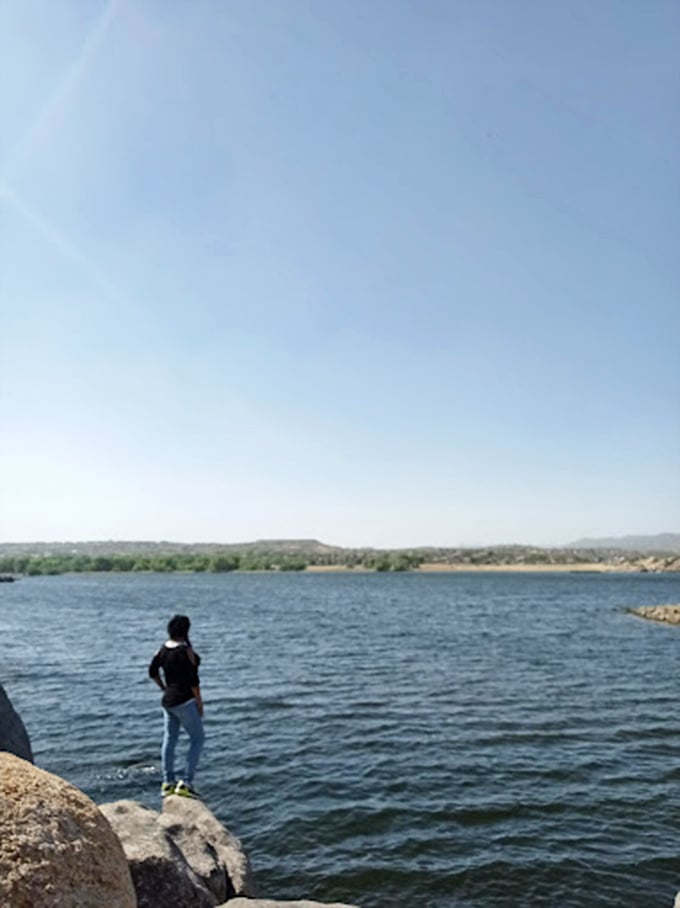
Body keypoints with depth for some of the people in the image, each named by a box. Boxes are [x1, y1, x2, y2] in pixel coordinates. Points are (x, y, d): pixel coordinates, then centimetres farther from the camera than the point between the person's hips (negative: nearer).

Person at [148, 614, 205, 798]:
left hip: (167, 700, 8)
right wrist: (199, 703, -9)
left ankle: (168, 783, 20)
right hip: (184, 700, -8)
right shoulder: (186, 650, -18)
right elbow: (193, 680, -17)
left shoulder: (163, 649, 3)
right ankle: (186, 783, -2)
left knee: (169, 740, 14)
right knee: (198, 739, 2)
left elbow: (153, 672, 14)